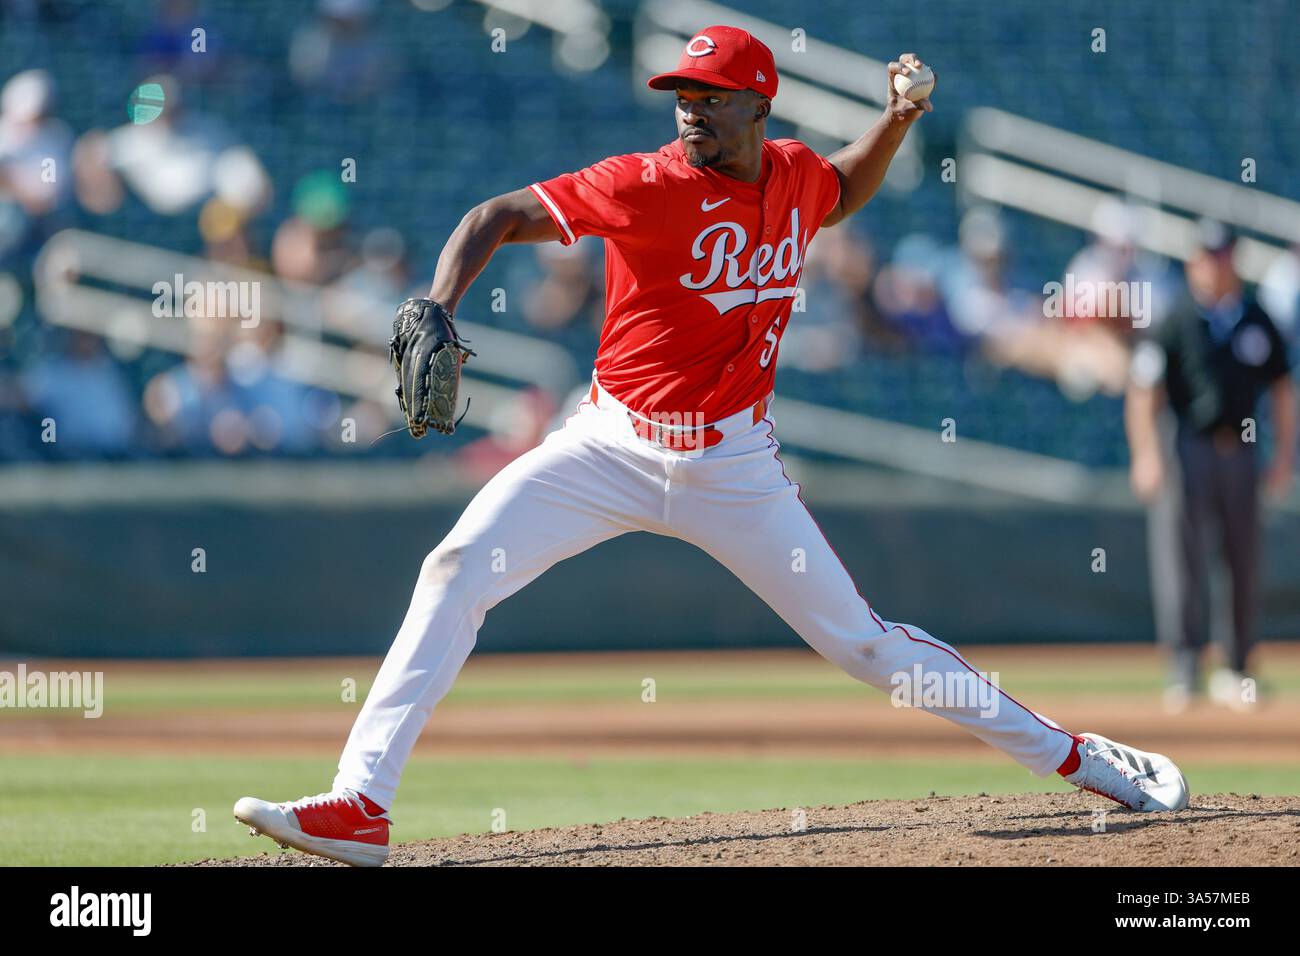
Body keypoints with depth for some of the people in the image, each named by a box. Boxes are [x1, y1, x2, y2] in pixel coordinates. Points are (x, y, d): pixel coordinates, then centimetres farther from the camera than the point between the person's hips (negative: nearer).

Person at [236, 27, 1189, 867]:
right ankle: (361, 807, -18)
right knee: (459, 568, -18)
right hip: (614, 446, -2)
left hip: (734, 468, 2)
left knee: (860, 638, 2)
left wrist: (898, 121, 8)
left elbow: (845, 190, 27)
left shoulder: (795, 175, 1)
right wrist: (435, 315, -33)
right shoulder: (649, 185, -15)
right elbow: (496, 217, -18)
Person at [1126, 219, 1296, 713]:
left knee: (1244, 562, 6)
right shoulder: (1173, 324, -4)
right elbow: (1142, 391, -7)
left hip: (1239, 451, 4)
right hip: (1186, 448, -4)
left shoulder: (1257, 322, 8)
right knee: (1183, 557, -10)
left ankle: (1235, 672, 16)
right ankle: (1184, 668, -11)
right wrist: (1145, 455, -17)